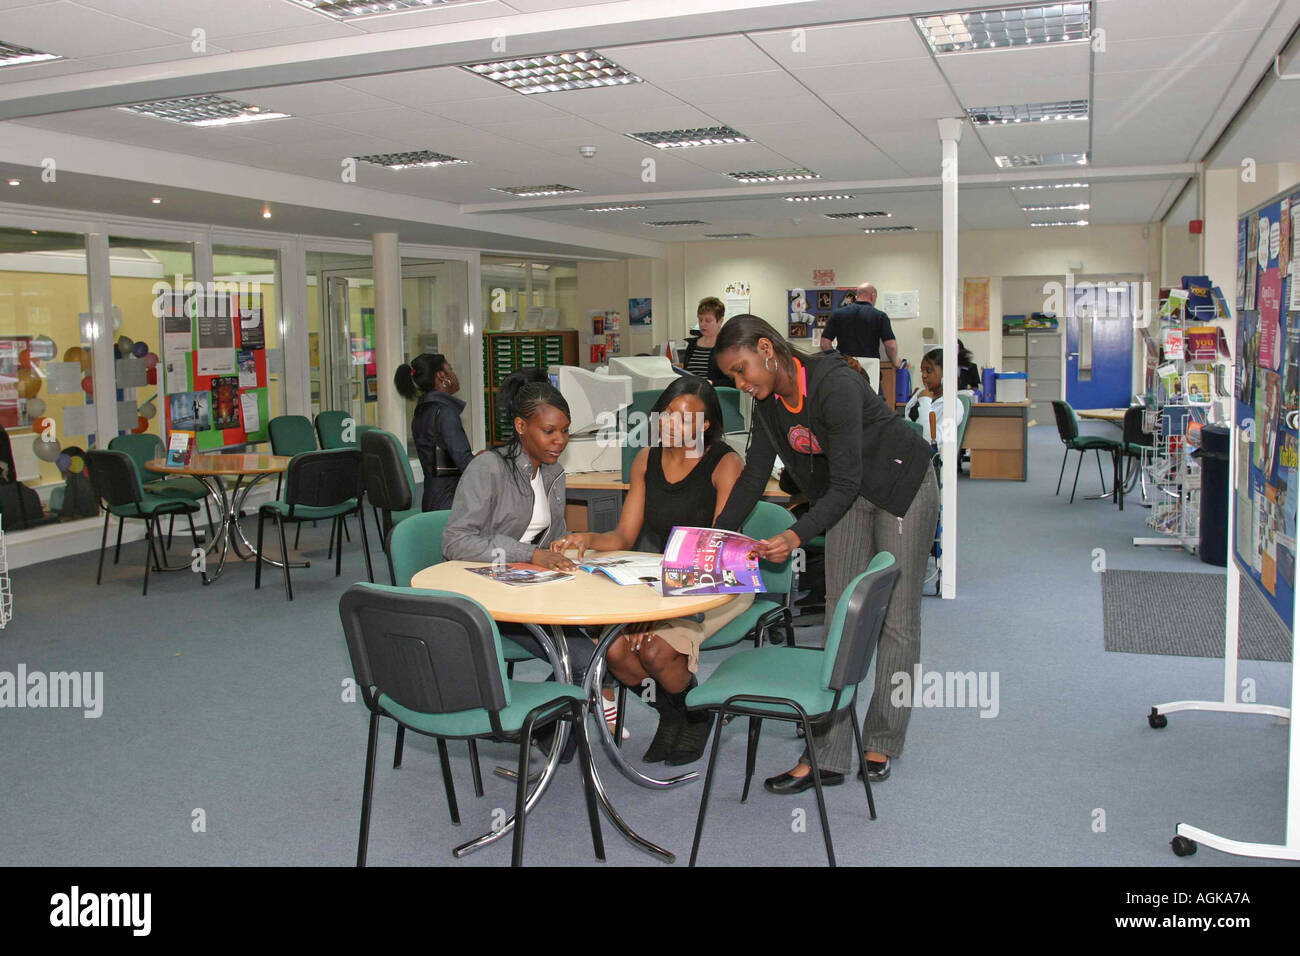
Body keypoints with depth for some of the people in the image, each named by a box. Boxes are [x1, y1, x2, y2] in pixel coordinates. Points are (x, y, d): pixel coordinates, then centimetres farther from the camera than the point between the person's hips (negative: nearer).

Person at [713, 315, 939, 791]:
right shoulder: (767, 400, -9)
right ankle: (827, 756, 1)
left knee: (897, 620, 1)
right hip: (849, 497, 7)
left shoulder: (835, 385, -32)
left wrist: (797, 536, -41)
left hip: (903, 486, -7)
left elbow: (845, 484, -31)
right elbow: (754, 474, -2)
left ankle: (882, 744, 14)